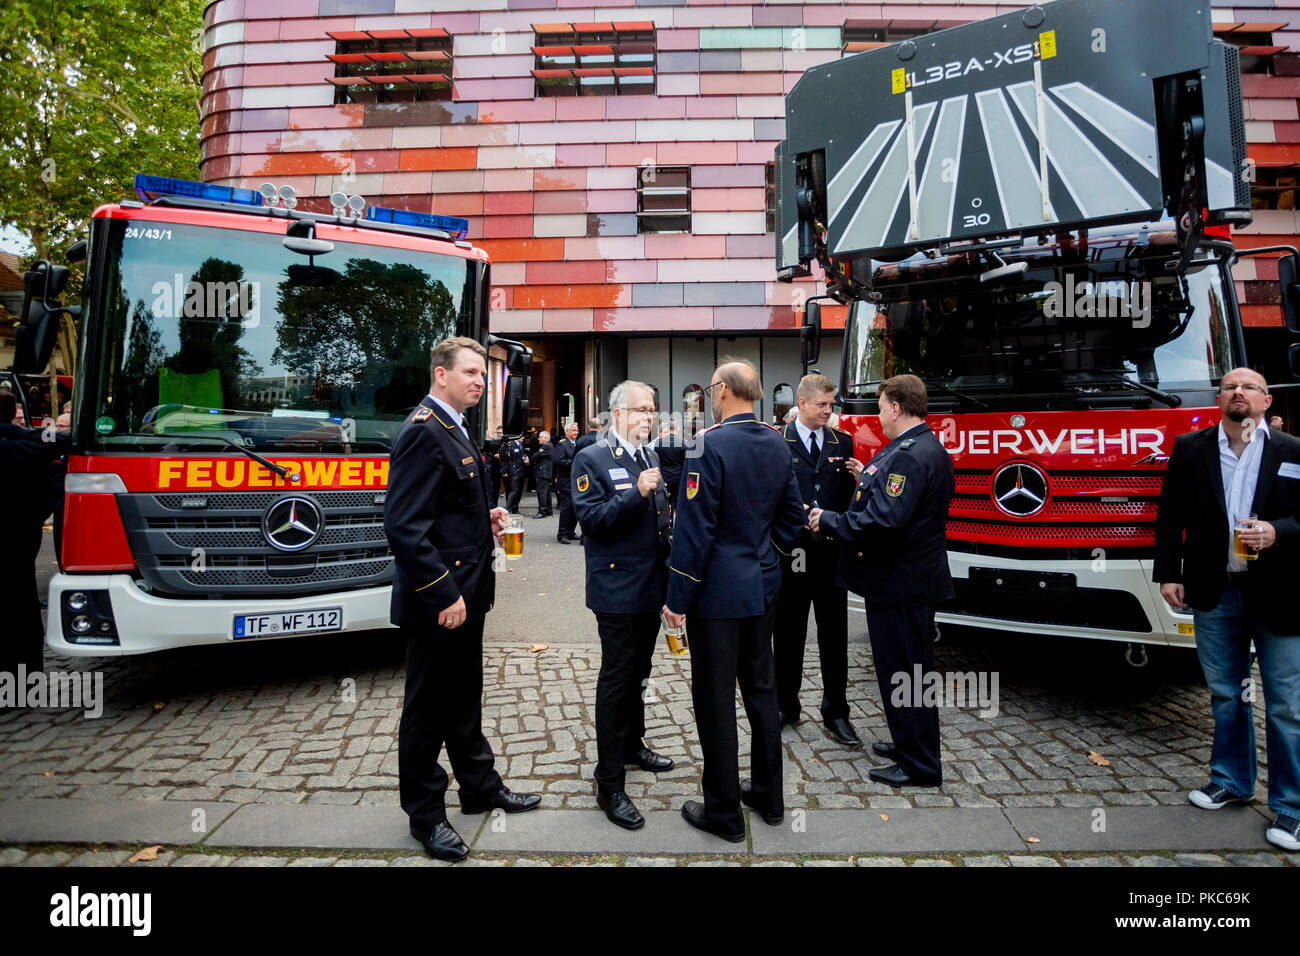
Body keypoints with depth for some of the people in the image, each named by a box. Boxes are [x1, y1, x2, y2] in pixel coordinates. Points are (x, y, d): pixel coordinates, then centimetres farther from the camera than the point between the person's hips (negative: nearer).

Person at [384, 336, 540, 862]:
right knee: (428, 709, 6)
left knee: (464, 699, 22)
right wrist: (443, 595, -25)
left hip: (464, 593, 10)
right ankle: (425, 814, 23)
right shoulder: (423, 432, -19)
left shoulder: (454, 430, 13)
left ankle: (480, 785, 38)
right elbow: (404, 526, -25)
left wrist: (485, 519, 6)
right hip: (437, 602, -10)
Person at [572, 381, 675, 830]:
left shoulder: (650, 456, 13)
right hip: (617, 588, -7)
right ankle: (609, 784, 9)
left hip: (651, 586, 7)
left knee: (638, 672, 21)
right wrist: (636, 493, -28)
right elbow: (590, 517, -20)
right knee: (617, 678, -1)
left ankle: (633, 744, 41)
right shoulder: (591, 459, -9)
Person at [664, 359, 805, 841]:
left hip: (718, 590, -8)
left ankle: (724, 812, 18)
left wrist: (678, 597, -13)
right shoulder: (777, 444, 5)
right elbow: (792, 514, 13)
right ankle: (768, 795, 32)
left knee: (715, 702, 5)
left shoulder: (710, 445, -18)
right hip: (762, 586, 8)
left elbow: (695, 528, -19)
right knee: (761, 689, 19)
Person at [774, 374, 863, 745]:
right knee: (788, 636, 11)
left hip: (832, 553, 2)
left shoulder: (843, 442, 8)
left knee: (834, 638, 8)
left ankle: (835, 713, 20)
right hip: (791, 553, -2)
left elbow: (850, 497, 9)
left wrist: (858, 480, -11)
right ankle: (786, 707, 27)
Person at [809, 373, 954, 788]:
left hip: (899, 584, -11)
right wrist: (867, 480, 11)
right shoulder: (929, 448, 12)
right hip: (917, 578, 11)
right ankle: (911, 744, 37)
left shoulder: (907, 455, -23)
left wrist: (828, 520, -18)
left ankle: (918, 766, 16)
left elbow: (883, 522, -30)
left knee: (902, 671, 2)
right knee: (912, 668, 21)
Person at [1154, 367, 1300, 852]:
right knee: (1225, 695, 15)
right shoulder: (1189, 448, 3)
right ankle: (1231, 781, 32)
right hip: (1214, 593, 2)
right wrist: (1168, 574, -2)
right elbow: (1169, 516, 3)